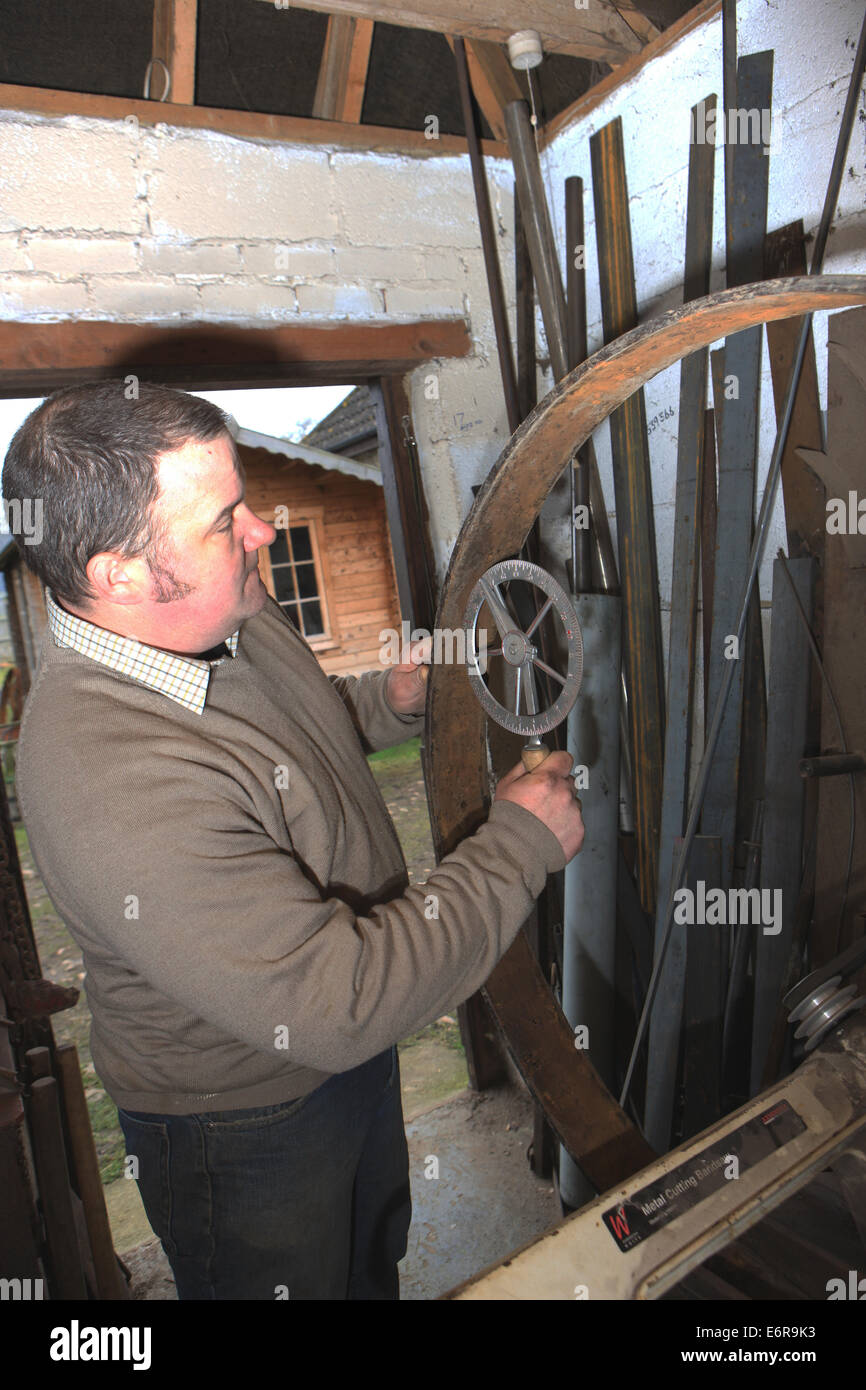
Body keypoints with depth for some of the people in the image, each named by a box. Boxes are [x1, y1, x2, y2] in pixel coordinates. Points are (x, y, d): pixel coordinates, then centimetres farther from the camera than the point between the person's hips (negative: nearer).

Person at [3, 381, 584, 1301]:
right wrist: (523, 842, -28)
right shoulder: (111, 784, -40)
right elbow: (338, 1003, -38)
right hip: (246, 1128, -7)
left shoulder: (222, 611, -11)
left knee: (375, 1258, 33)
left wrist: (392, 699, -8)